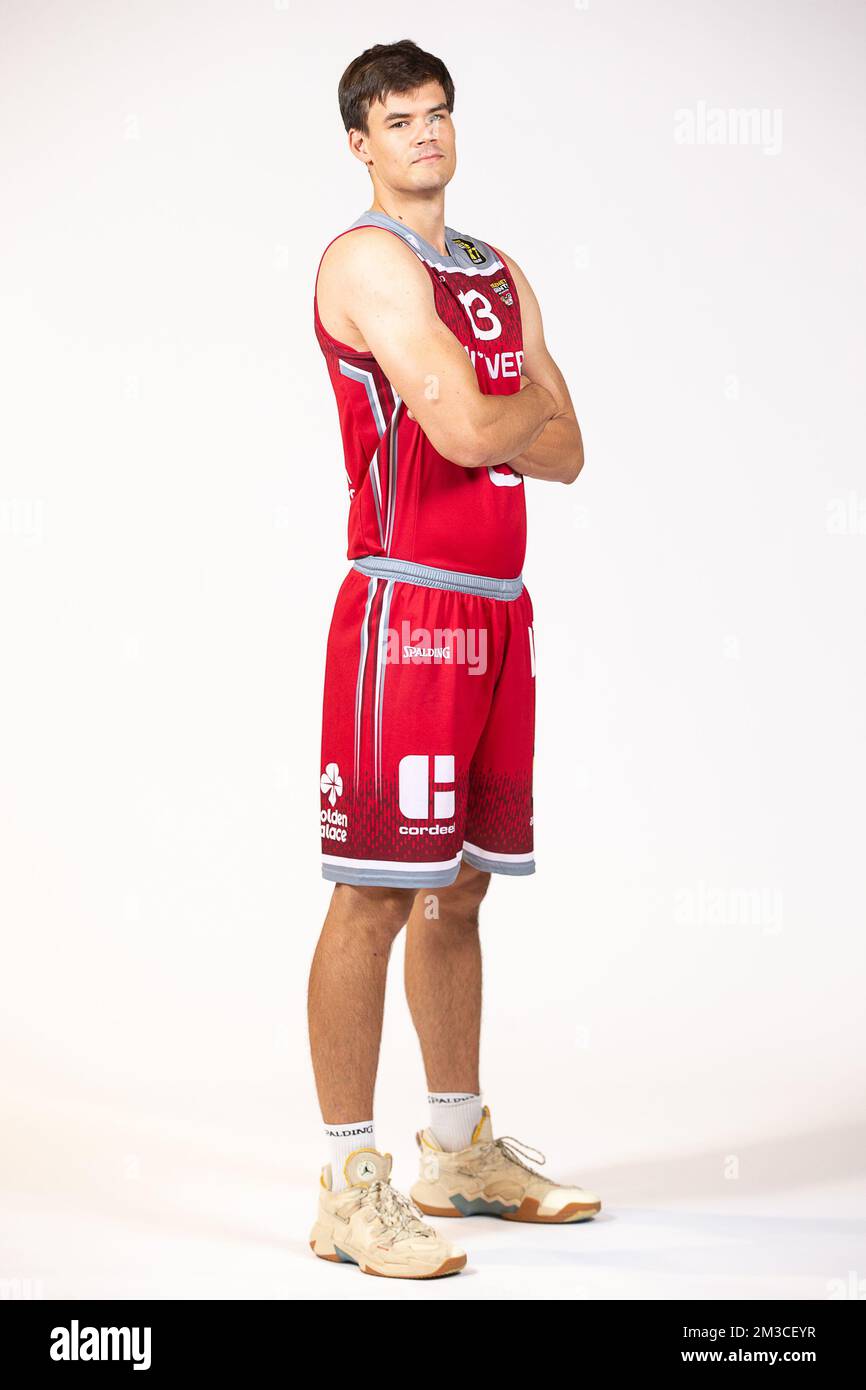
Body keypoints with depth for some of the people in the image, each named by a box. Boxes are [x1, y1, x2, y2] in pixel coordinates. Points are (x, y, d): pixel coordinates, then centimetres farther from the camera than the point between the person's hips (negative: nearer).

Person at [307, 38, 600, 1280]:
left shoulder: (499, 274, 19)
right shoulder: (368, 259, -6)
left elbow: (564, 452, 13)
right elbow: (464, 429, -18)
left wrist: (499, 423, -5)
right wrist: (532, 401, 2)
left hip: (497, 613, 8)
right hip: (407, 606, -8)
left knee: (459, 888, 15)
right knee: (377, 892, -7)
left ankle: (460, 1153, 26)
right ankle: (351, 1189, 0)